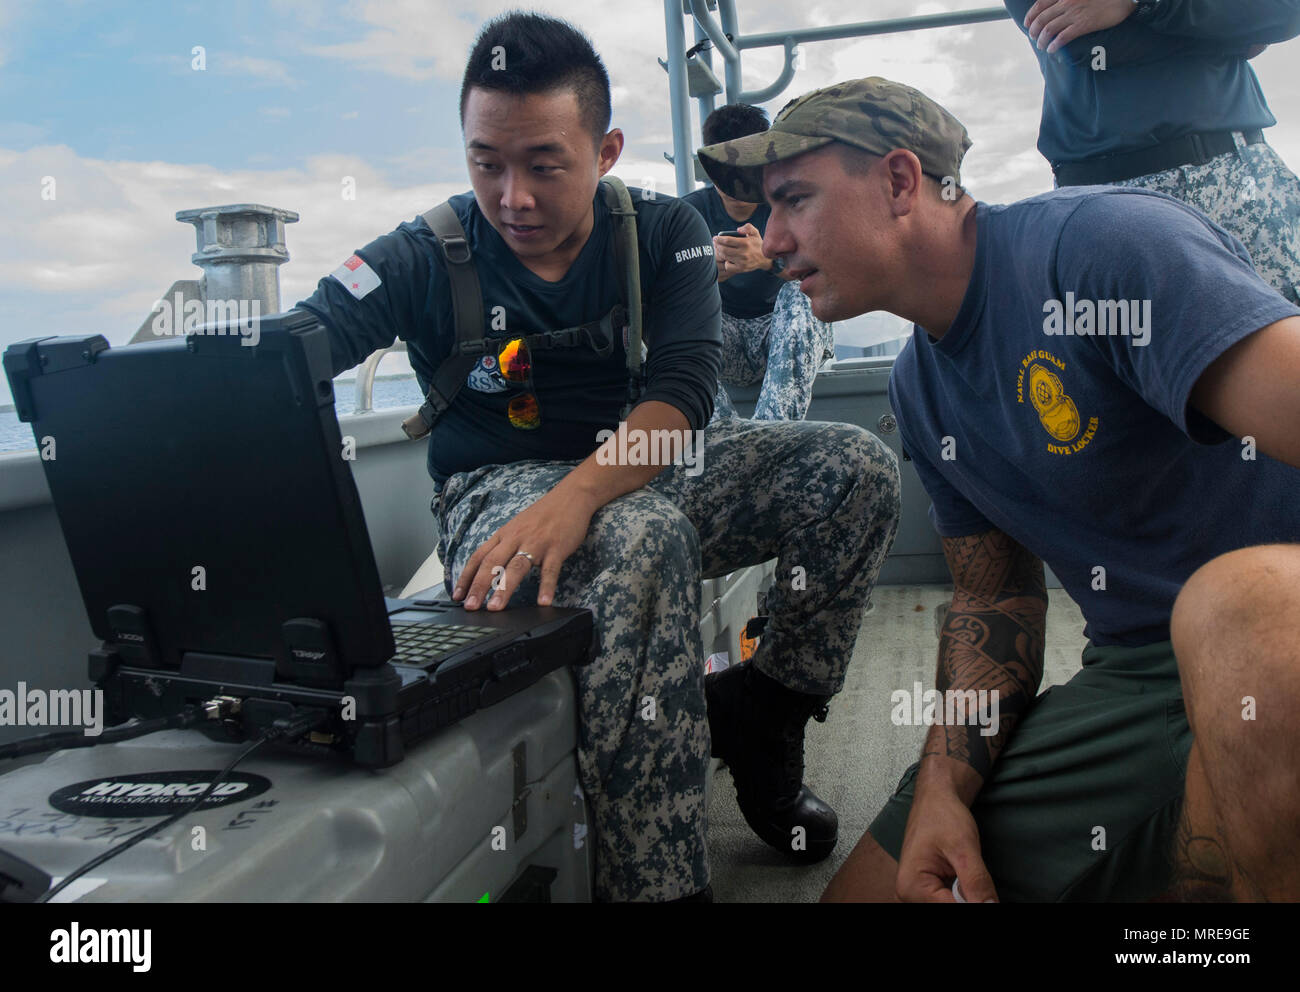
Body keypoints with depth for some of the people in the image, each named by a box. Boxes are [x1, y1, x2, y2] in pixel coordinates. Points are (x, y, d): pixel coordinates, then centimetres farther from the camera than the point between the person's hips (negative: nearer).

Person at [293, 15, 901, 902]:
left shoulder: (665, 234, -3)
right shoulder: (425, 260, -8)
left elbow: (685, 391, -18)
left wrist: (578, 492, -37)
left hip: (649, 471, 4)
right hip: (502, 492, -3)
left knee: (857, 466, -14)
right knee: (645, 536, -38)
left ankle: (763, 716, 0)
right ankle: (657, 882, -32)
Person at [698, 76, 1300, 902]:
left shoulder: (1104, 243, -16)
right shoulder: (920, 389, 8)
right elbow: (992, 597, 10)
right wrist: (942, 788, -3)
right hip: (1134, 677, 6)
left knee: (1234, 606, -41)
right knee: (871, 884, 3)